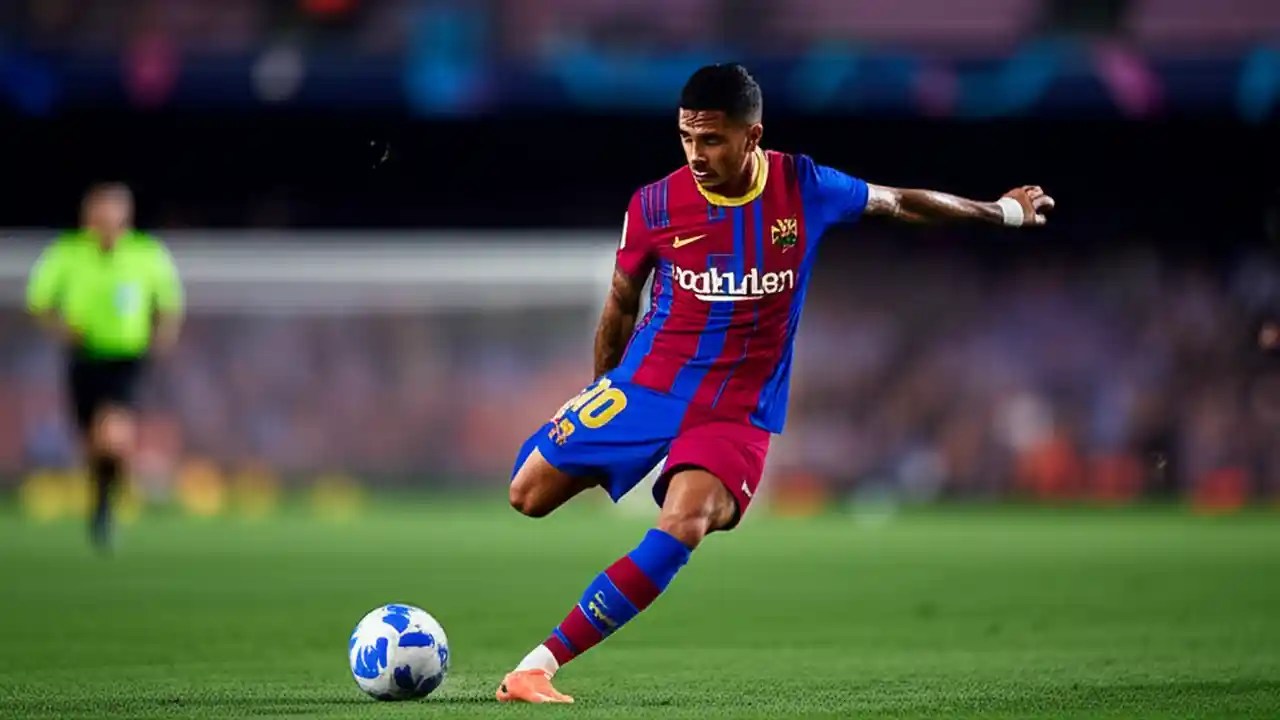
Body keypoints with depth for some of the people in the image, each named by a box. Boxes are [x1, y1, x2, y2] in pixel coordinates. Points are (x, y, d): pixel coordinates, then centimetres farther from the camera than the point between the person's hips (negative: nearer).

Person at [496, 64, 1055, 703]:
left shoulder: (803, 189, -7)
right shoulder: (653, 206, -9)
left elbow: (901, 203, 10)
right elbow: (621, 306, 8)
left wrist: (1002, 212, 22)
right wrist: (602, 400, 18)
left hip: (740, 408, -1)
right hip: (647, 384, 1)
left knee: (683, 525, -28)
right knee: (529, 496, -5)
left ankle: (540, 666, -30)